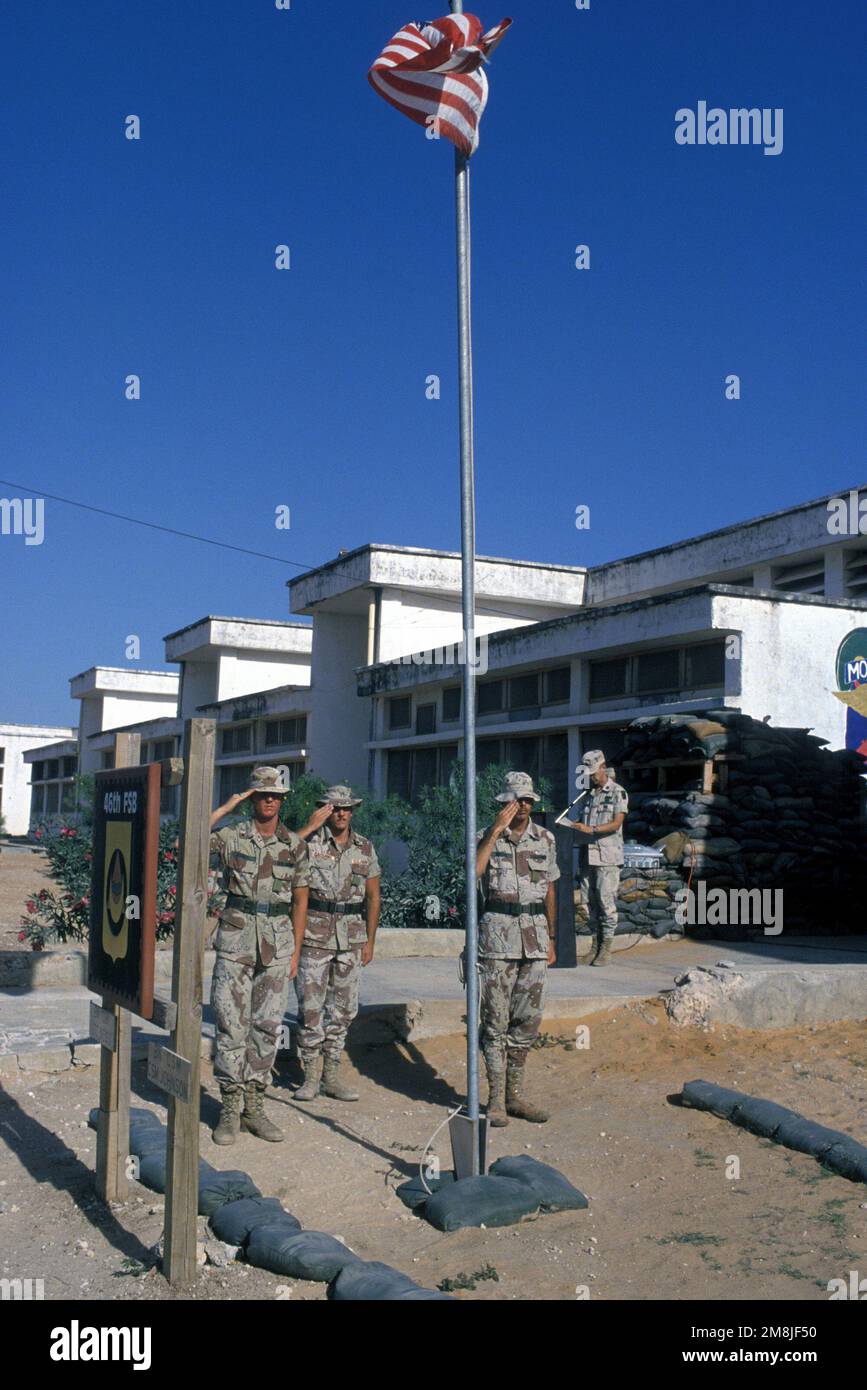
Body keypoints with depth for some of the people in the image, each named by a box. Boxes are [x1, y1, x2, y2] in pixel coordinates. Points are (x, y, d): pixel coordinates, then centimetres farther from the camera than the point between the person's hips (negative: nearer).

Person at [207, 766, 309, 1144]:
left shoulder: (295, 845, 6)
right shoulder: (231, 837, -1)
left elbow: (300, 900, 11)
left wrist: (295, 950, 8)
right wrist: (225, 808, -14)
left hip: (277, 947, 3)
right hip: (235, 944, -2)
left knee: (267, 1027, 7)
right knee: (232, 1025, -1)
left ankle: (254, 1106, 17)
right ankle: (230, 1109, 10)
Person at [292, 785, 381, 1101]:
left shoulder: (365, 848, 8)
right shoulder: (310, 841, -3)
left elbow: (373, 897, 12)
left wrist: (370, 941, 8)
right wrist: (311, 825, -21)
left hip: (352, 940, 3)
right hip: (315, 936, -3)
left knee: (343, 1009, 8)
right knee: (311, 1006, -1)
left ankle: (331, 1075, 18)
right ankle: (311, 1076, 10)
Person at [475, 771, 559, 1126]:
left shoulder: (545, 839, 10)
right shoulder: (487, 836, -1)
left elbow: (549, 890, 16)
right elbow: (474, 871, -22)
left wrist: (551, 940, 15)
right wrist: (497, 829, -21)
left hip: (535, 937, 4)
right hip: (498, 936, -4)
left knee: (528, 1019, 8)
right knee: (496, 1020, -1)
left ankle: (515, 1094, 20)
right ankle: (496, 1098, 7)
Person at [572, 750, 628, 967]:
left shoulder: (617, 792, -1)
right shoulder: (588, 793, 18)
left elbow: (617, 823, -11)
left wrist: (591, 829, -20)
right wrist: (577, 826, 1)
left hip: (608, 856, -6)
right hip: (588, 854, 6)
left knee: (606, 901, -8)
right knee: (589, 902, 5)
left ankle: (606, 946, -1)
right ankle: (597, 943, 13)